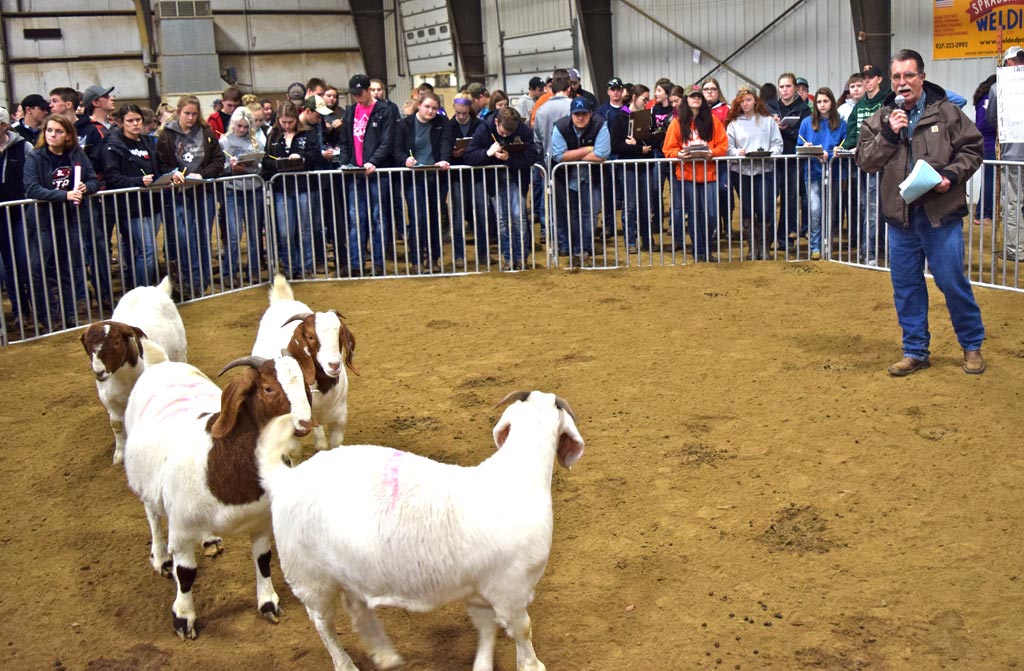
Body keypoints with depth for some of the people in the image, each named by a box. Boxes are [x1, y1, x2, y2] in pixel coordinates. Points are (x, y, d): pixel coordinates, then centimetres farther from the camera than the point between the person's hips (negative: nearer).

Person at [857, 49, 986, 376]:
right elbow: (864, 161, 0)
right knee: (906, 287, 9)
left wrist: (952, 175, -13)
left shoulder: (946, 112, -1)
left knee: (952, 282, 1)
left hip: (942, 215, -3)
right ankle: (915, 352, 22)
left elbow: (973, 149, 2)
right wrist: (888, 135, -12)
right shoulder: (880, 120, 6)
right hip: (900, 216, 3)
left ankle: (972, 345, 21)